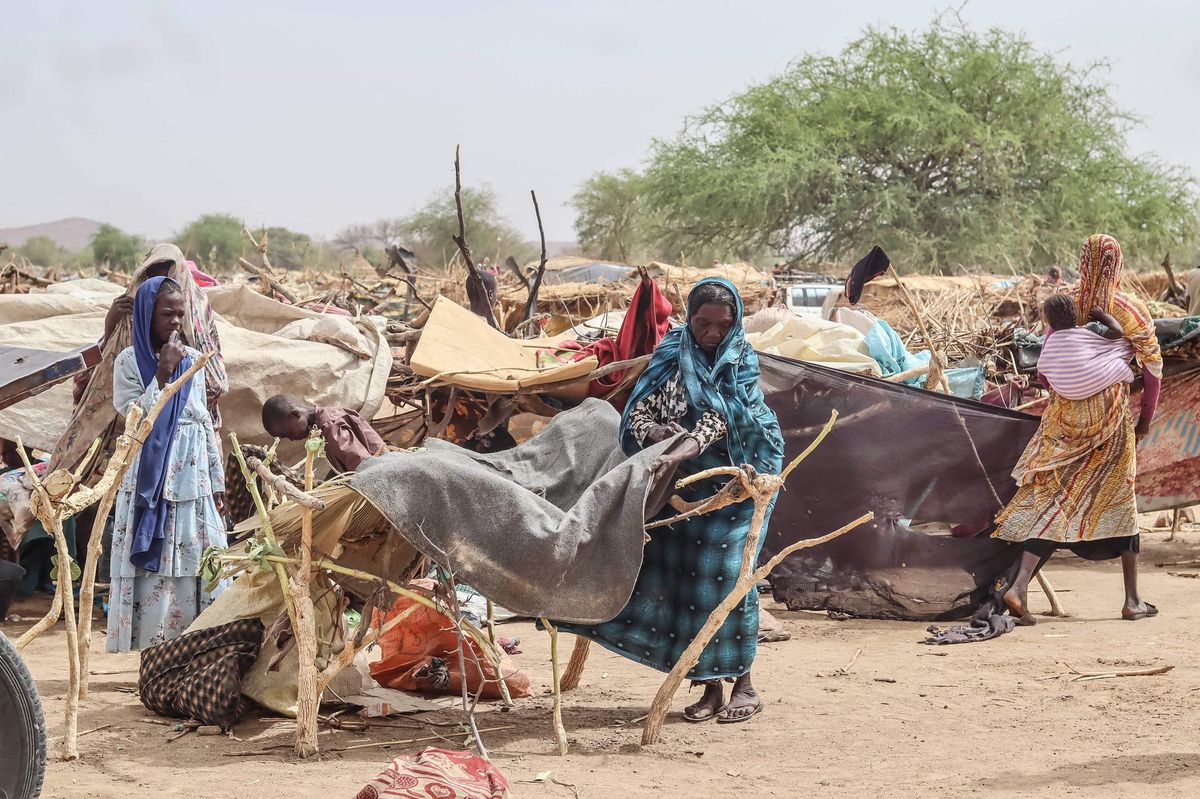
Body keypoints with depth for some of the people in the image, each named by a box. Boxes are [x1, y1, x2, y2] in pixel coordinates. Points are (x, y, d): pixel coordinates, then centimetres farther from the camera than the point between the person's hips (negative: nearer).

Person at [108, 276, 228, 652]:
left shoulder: (194, 359, 8)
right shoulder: (129, 362, -4)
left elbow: (206, 423, 12)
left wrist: (217, 482, 12)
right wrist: (163, 372, -17)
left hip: (193, 481, 4)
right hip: (151, 482, -4)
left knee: (196, 567, 3)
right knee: (153, 571, -5)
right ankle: (149, 648, -1)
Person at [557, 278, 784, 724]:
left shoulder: (740, 358, -9)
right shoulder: (671, 355, 0)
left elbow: (721, 417, -23)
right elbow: (637, 412, -2)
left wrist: (681, 452, -39)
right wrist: (657, 432, -25)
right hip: (689, 485, 4)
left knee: (726, 571, -12)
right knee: (684, 575, -1)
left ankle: (743, 684, -3)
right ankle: (710, 686, 7)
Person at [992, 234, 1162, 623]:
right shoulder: (1131, 310, -6)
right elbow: (1153, 367, -2)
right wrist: (1145, 417, 10)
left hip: (1065, 417, 2)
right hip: (1111, 420, -2)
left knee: (1053, 499, 3)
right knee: (1119, 498, 8)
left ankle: (1020, 585, -13)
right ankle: (1133, 599, 14)